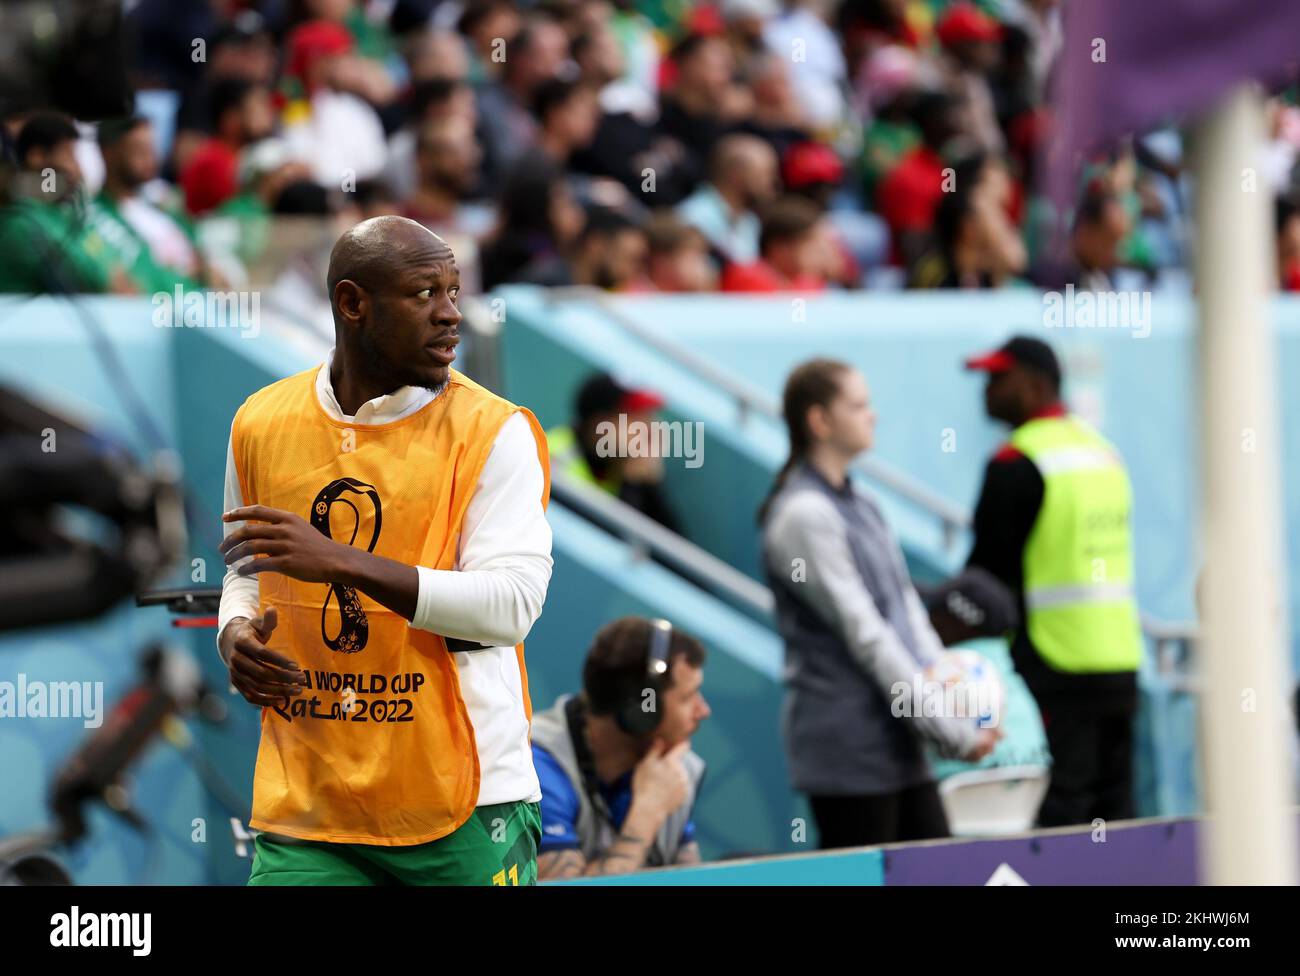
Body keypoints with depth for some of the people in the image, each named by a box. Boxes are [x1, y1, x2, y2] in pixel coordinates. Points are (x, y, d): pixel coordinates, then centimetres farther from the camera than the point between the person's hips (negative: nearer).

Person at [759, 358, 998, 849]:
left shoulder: (861, 507, 14)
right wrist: (951, 731, -15)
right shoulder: (804, 514, -13)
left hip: (892, 737, 9)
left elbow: (910, 614, 13)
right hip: (845, 741, -9)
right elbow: (863, 634, -16)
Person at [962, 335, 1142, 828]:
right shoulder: (1104, 452, 15)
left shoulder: (1017, 463, -11)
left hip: (1057, 671, -8)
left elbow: (989, 566, -9)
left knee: (1059, 814, -8)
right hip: (1120, 659, 8)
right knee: (1112, 804, 10)